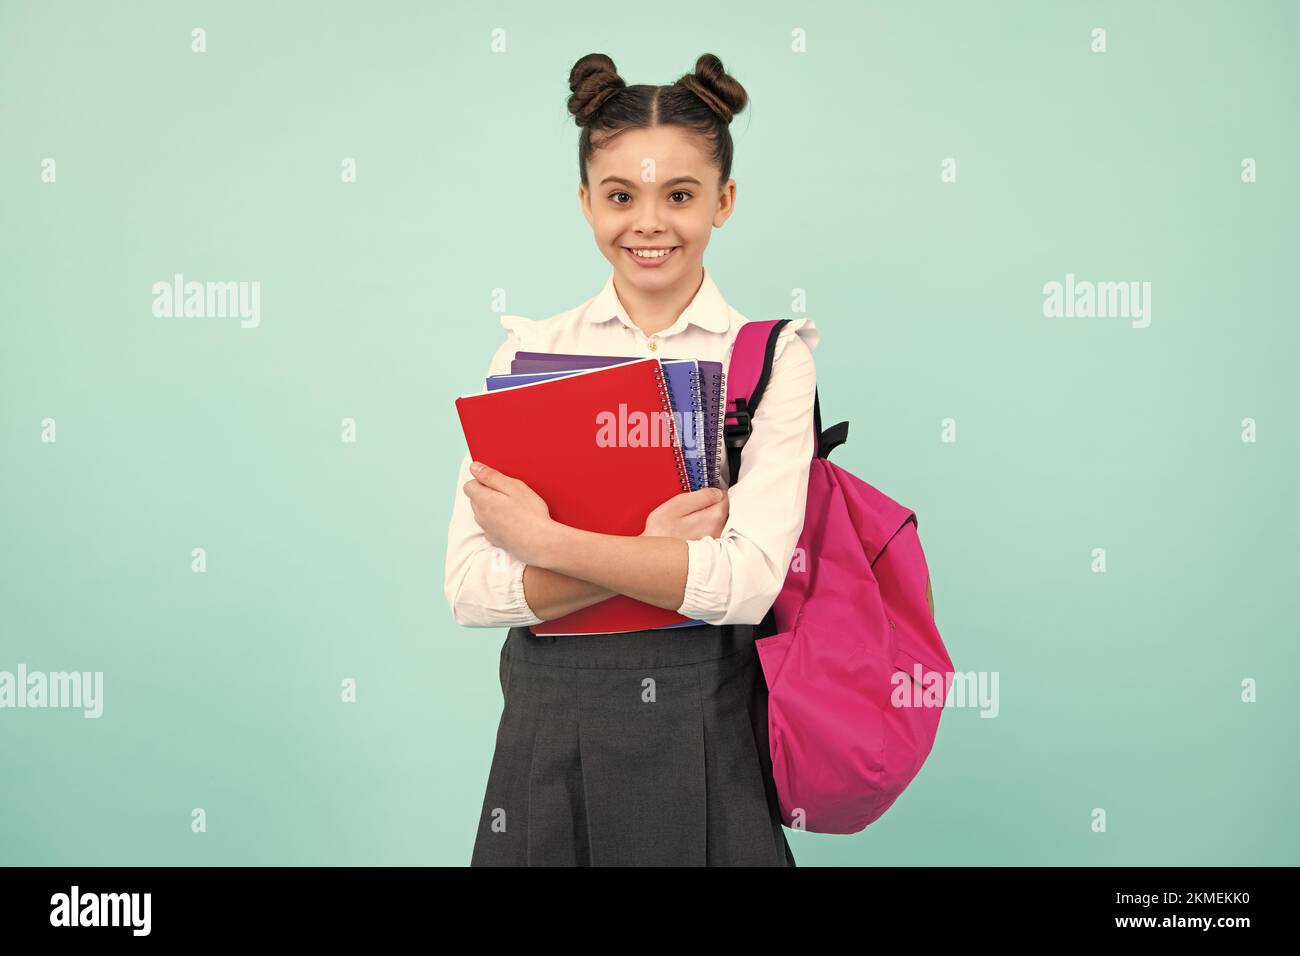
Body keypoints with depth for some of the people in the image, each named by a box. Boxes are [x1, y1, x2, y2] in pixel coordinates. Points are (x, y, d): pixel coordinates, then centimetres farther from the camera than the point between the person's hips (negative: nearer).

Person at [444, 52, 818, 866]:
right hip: (552, 730, 2)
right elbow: (471, 588, -8)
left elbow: (751, 579, -17)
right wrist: (655, 550, -19)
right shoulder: (529, 353, 2)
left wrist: (543, 539, -15)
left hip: (712, 731, -1)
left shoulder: (773, 355, -4)